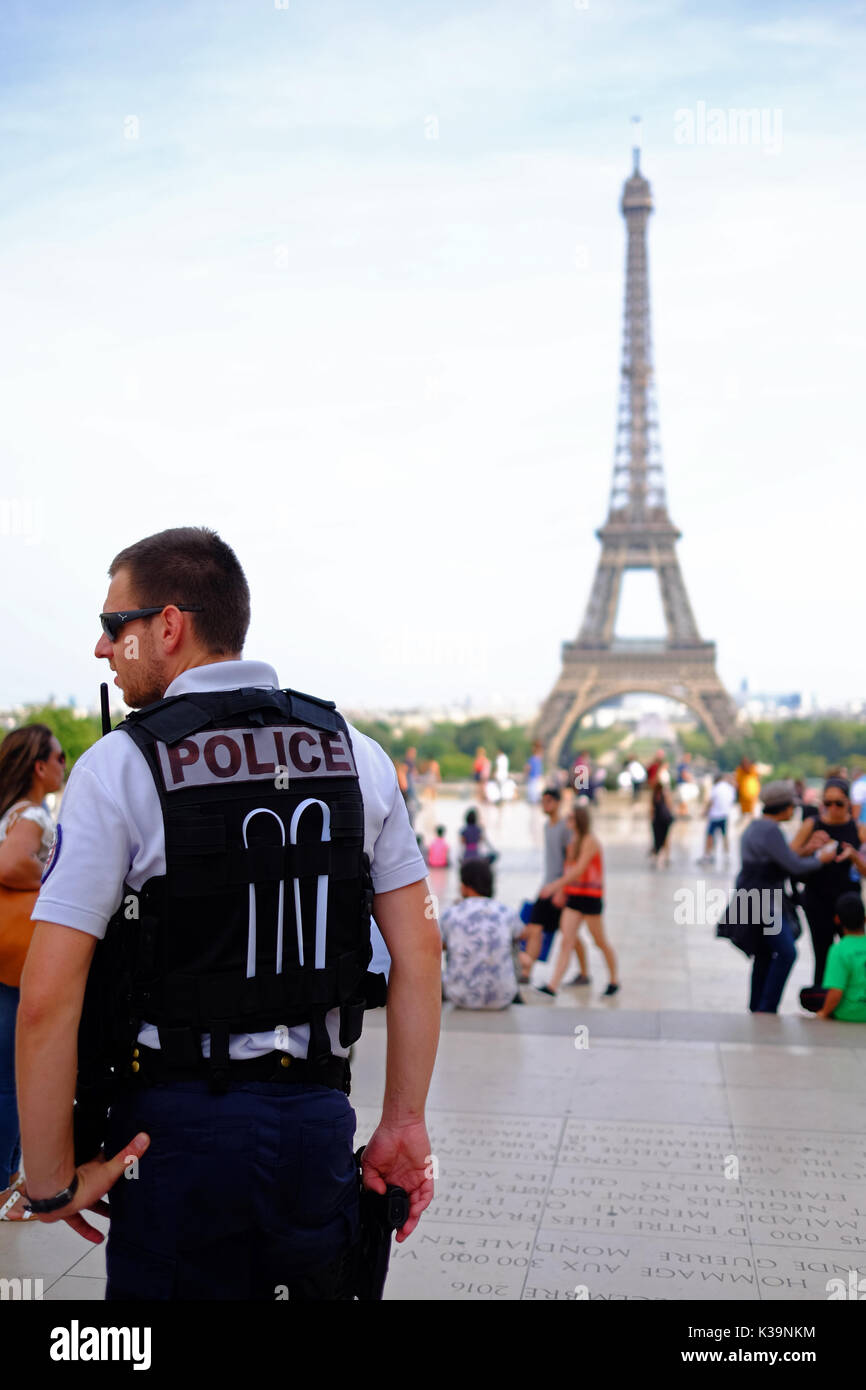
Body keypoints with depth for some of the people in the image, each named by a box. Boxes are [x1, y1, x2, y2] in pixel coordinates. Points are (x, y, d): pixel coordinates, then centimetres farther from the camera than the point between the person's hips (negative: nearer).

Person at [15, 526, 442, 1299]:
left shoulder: (121, 765, -10)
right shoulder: (355, 754, 3)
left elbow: (48, 999, -14)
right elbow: (420, 951, 2)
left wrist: (52, 1180, -3)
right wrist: (405, 1121, 8)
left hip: (180, 1127, -4)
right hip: (320, 1121, 4)